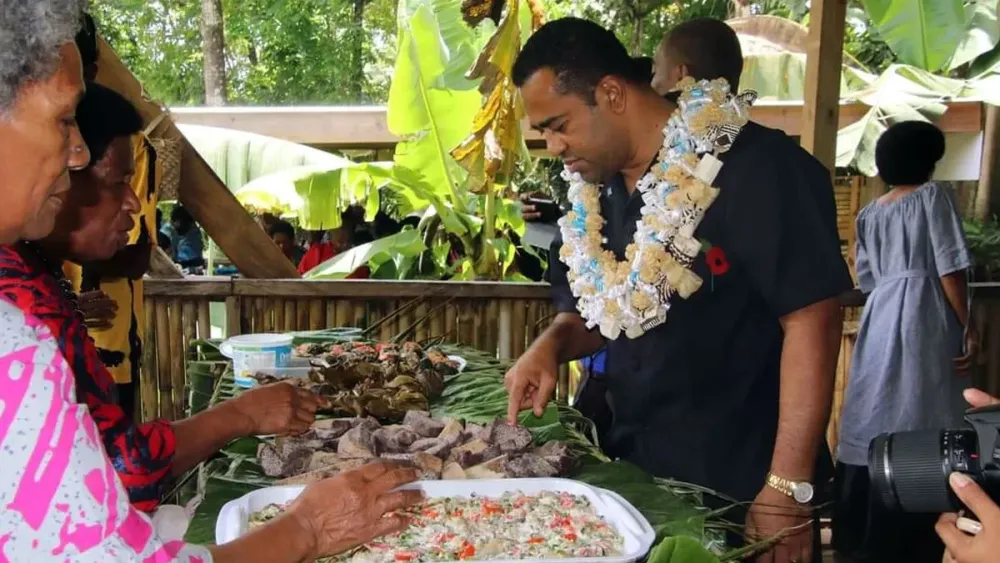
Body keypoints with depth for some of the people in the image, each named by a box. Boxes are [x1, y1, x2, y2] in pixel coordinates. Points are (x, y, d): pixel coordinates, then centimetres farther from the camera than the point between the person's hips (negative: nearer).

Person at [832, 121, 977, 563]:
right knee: (919, 421, -3)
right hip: (923, 315, -6)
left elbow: (865, 279, 11)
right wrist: (967, 326, -5)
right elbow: (950, 267, -8)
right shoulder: (933, 195, -1)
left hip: (879, 316, 6)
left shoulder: (869, 213, 14)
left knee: (873, 417, 9)